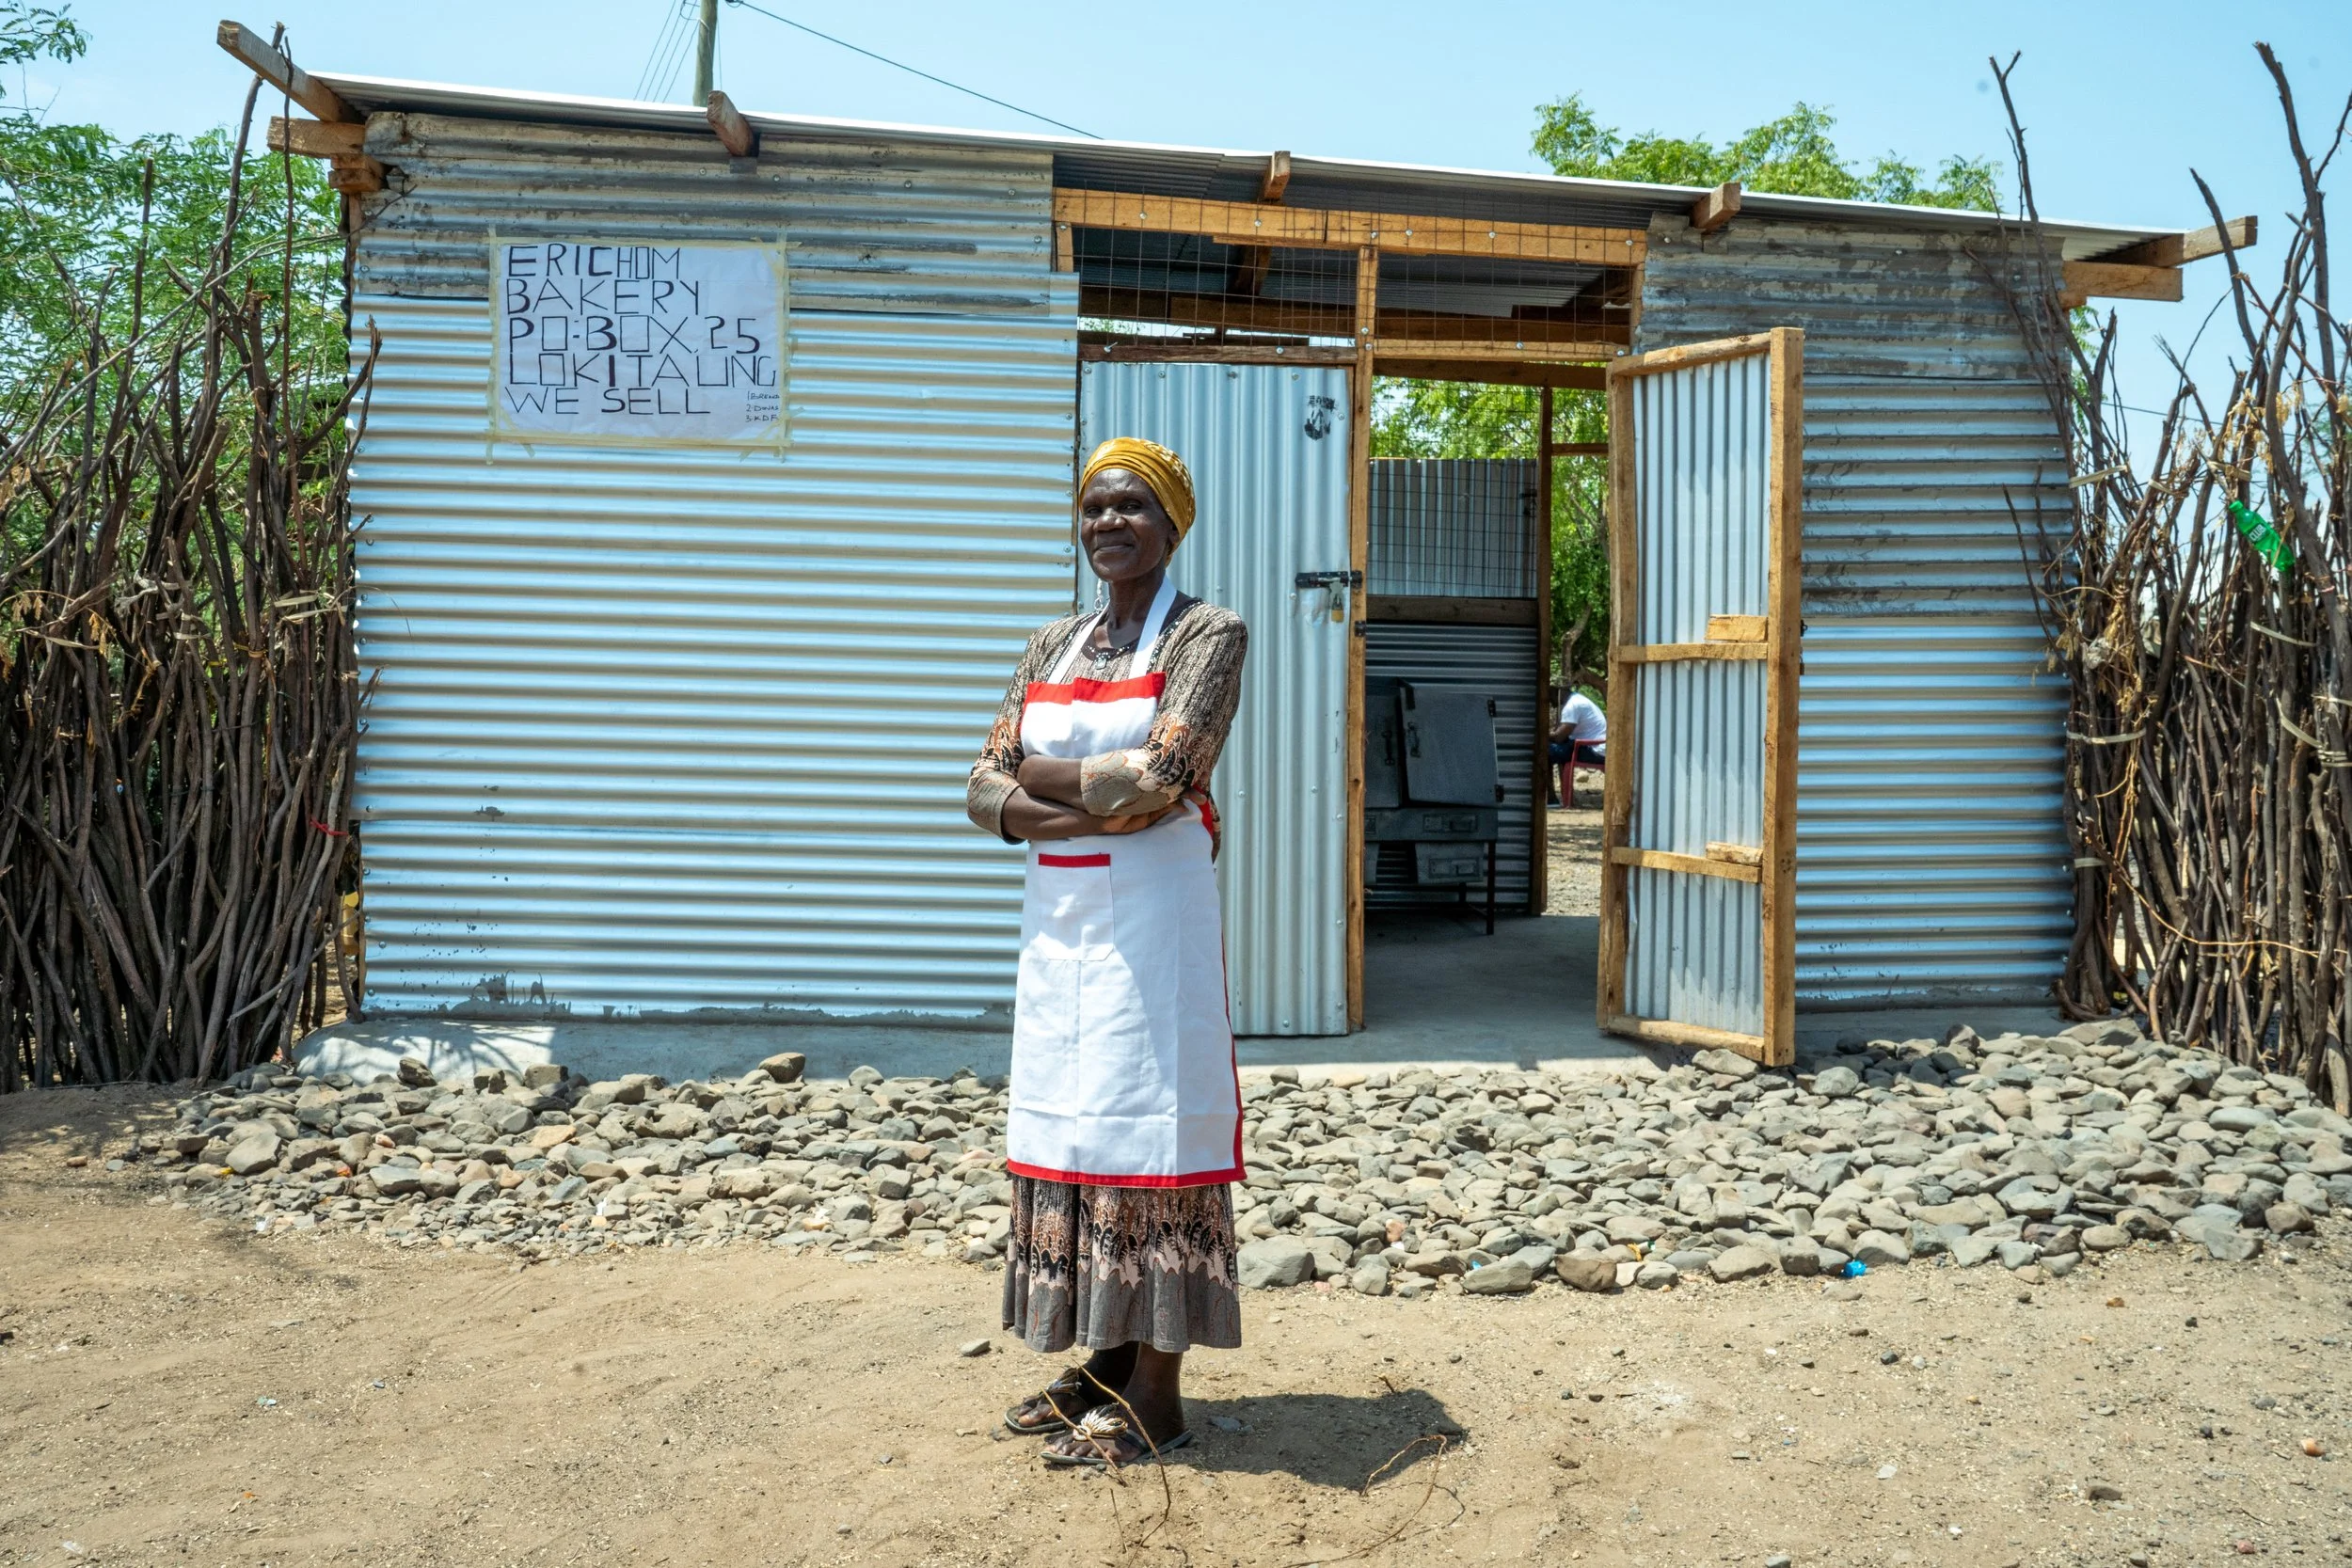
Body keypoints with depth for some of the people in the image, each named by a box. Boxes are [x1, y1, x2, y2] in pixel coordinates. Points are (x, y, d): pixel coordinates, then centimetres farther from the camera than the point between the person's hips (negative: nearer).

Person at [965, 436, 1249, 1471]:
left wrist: (1036, 773, -6)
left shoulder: (1208, 636, -4)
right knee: (1072, 1129, 9)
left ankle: (1158, 1394, 8)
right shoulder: (1052, 647, 14)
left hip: (1153, 918, -6)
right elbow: (987, 791, 5)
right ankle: (1109, 1359, 23)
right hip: (1058, 918, 6)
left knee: (1149, 1125, -2)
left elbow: (1159, 776, -18)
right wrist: (1096, 809, -12)